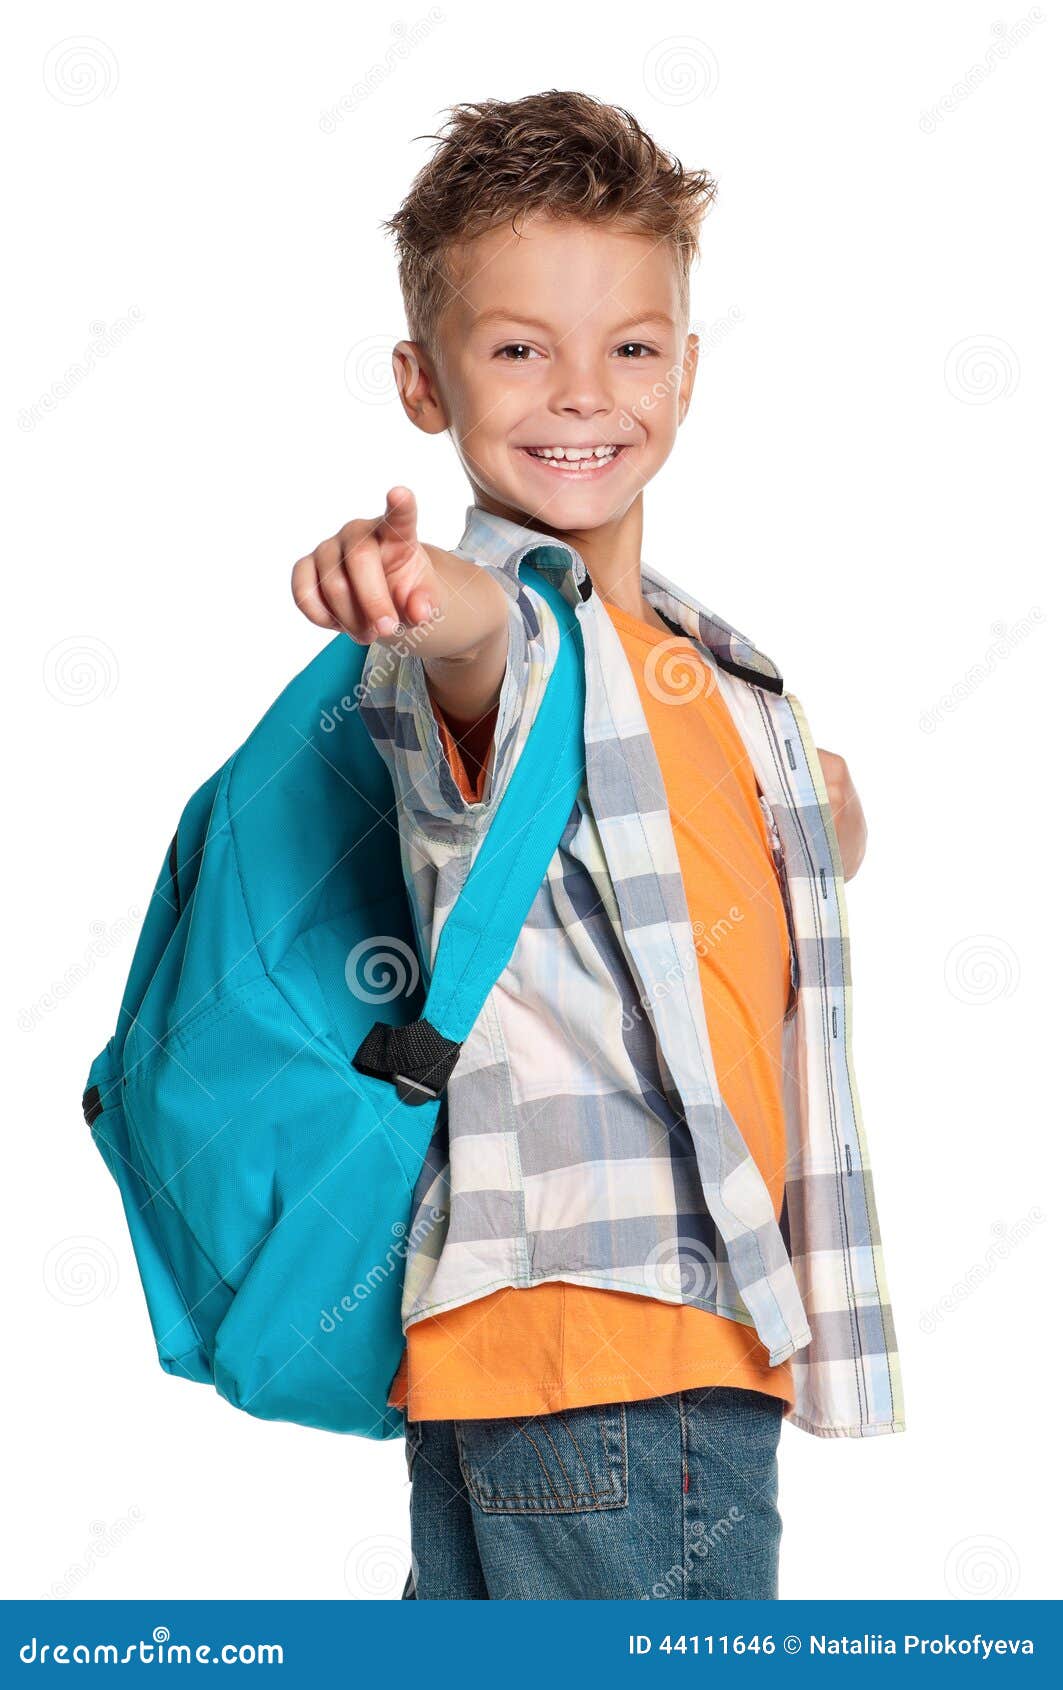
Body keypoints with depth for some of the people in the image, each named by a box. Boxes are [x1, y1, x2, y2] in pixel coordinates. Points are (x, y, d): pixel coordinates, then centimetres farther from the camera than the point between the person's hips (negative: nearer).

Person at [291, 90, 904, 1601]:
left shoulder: (725, 677, 18)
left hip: (705, 1331, 8)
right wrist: (425, 602, -55)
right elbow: (484, 649, -35)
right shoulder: (500, 639, -9)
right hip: (596, 1333, -8)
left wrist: (820, 833, 17)